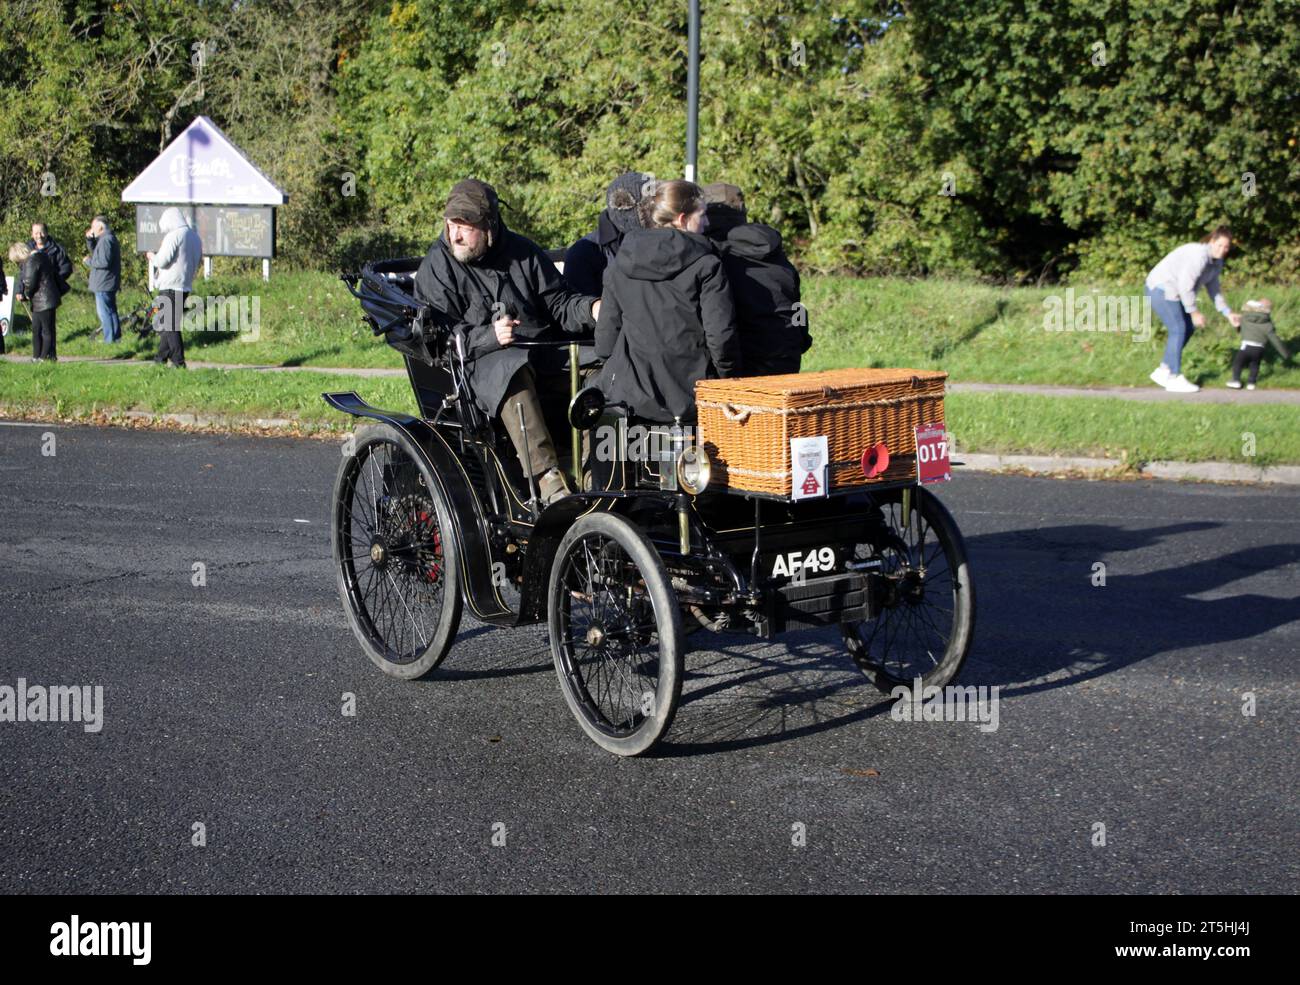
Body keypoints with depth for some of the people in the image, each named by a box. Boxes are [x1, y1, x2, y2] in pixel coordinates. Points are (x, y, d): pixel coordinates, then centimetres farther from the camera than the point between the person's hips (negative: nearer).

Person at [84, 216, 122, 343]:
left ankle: (110, 340, -6)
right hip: (108, 283, 11)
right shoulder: (109, 238, 14)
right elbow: (94, 251, 24)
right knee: (111, 311, 17)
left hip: (103, 284, -11)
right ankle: (116, 337, 24)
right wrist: (89, 239, 8)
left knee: (104, 313, -7)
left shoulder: (106, 240, -19)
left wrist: (88, 261, -12)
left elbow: (104, 262, -26)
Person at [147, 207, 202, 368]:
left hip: (170, 287, -9)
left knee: (168, 324, -4)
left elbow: (162, 261, -19)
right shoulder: (195, 237, 13)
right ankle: (161, 357, 24)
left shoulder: (173, 236, -14)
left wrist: (152, 256, 3)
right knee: (170, 323, 17)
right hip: (185, 286, 9)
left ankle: (179, 361, -9)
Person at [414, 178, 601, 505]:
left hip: (543, 354, 4)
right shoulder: (436, 267, 4)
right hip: (484, 362, -4)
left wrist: (591, 309, -9)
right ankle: (548, 477, -46)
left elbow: (558, 303, 14)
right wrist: (489, 336, -22)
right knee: (512, 374, -39)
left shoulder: (522, 252, 15)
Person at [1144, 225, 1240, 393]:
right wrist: (1194, 312, -19)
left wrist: (1228, 313, 6)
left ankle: (1163, 371, 16)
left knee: (1188, 328, 12)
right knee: (1178, 330, -11)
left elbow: (1214, 290, 13)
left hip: (1172, 290, 10)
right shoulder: (1200, 255, -25)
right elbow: (1185, 285, -26)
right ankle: (1175, 379, -4)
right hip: (1161, 289, -10)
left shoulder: (1217, 262, 6)